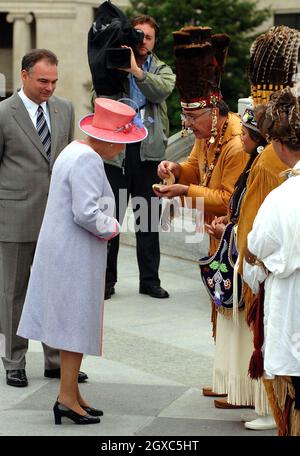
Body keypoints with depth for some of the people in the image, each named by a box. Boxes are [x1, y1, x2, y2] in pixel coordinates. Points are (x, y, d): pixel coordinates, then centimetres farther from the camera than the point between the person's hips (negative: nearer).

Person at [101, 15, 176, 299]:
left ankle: (149, 279, 13)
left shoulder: (162, 70, 11)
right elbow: (102, 93, -10)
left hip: (148, 150, 2)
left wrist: (137, 70, -25)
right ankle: (107, 279, 10)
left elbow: (162, 91, -11)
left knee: (148, 217, 6)